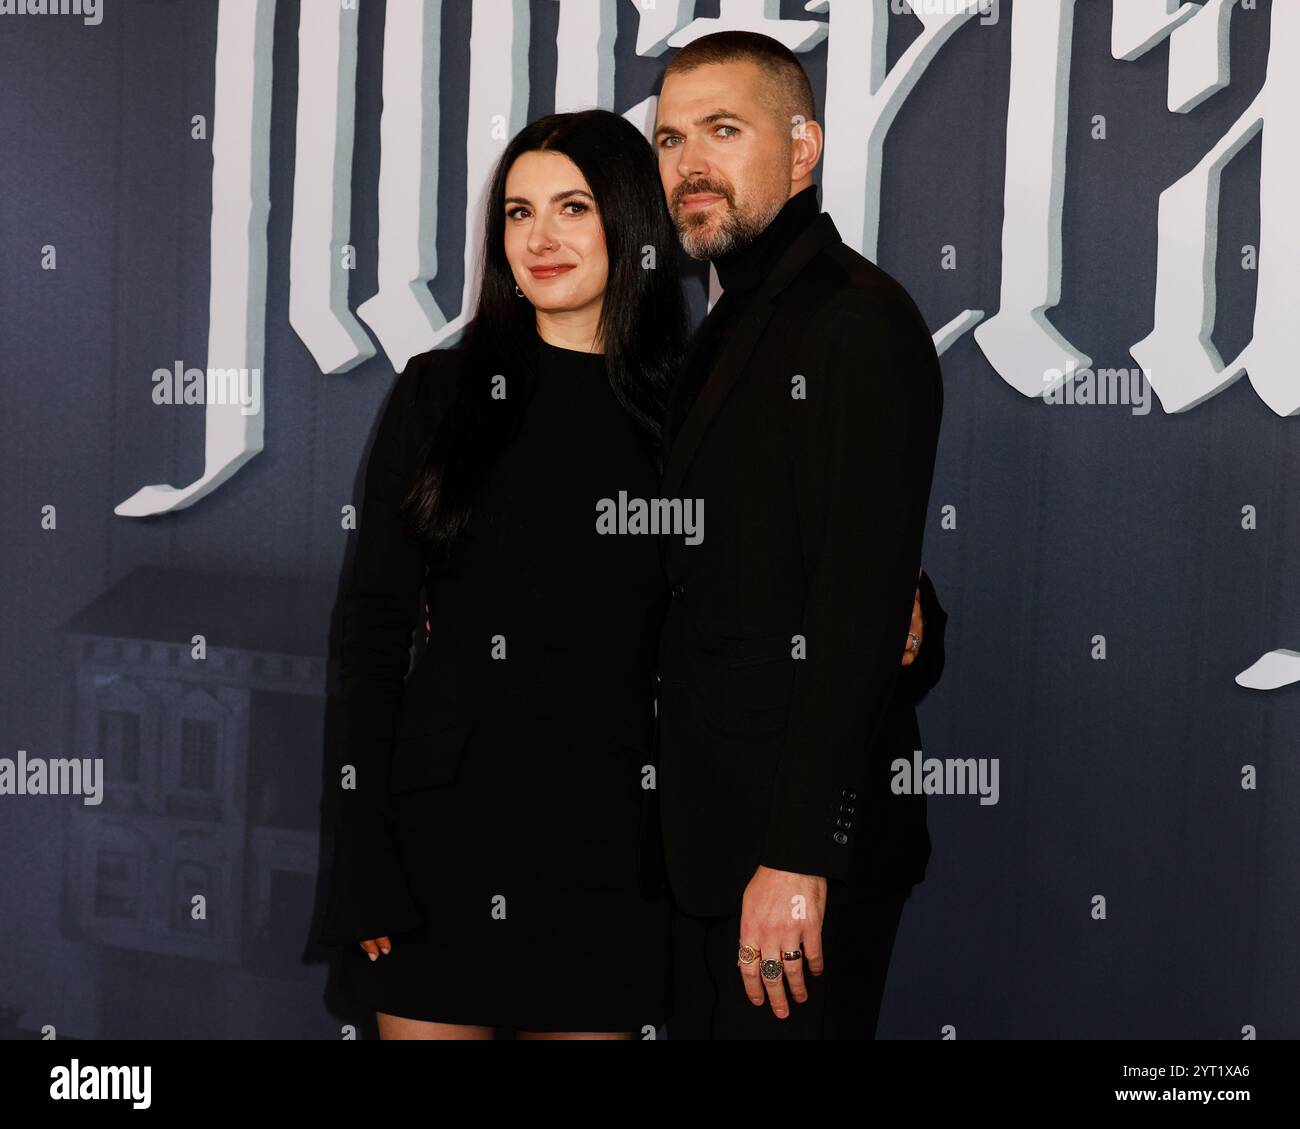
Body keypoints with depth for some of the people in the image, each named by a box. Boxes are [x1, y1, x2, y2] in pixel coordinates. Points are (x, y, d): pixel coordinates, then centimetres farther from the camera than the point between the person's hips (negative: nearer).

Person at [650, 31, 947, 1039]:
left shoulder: (858, 323, -13)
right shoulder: (729, 332, 18)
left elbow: (860, 612, -21)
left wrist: (799, 855, -24)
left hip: (802, 841, -9)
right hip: (713, 836, 9)